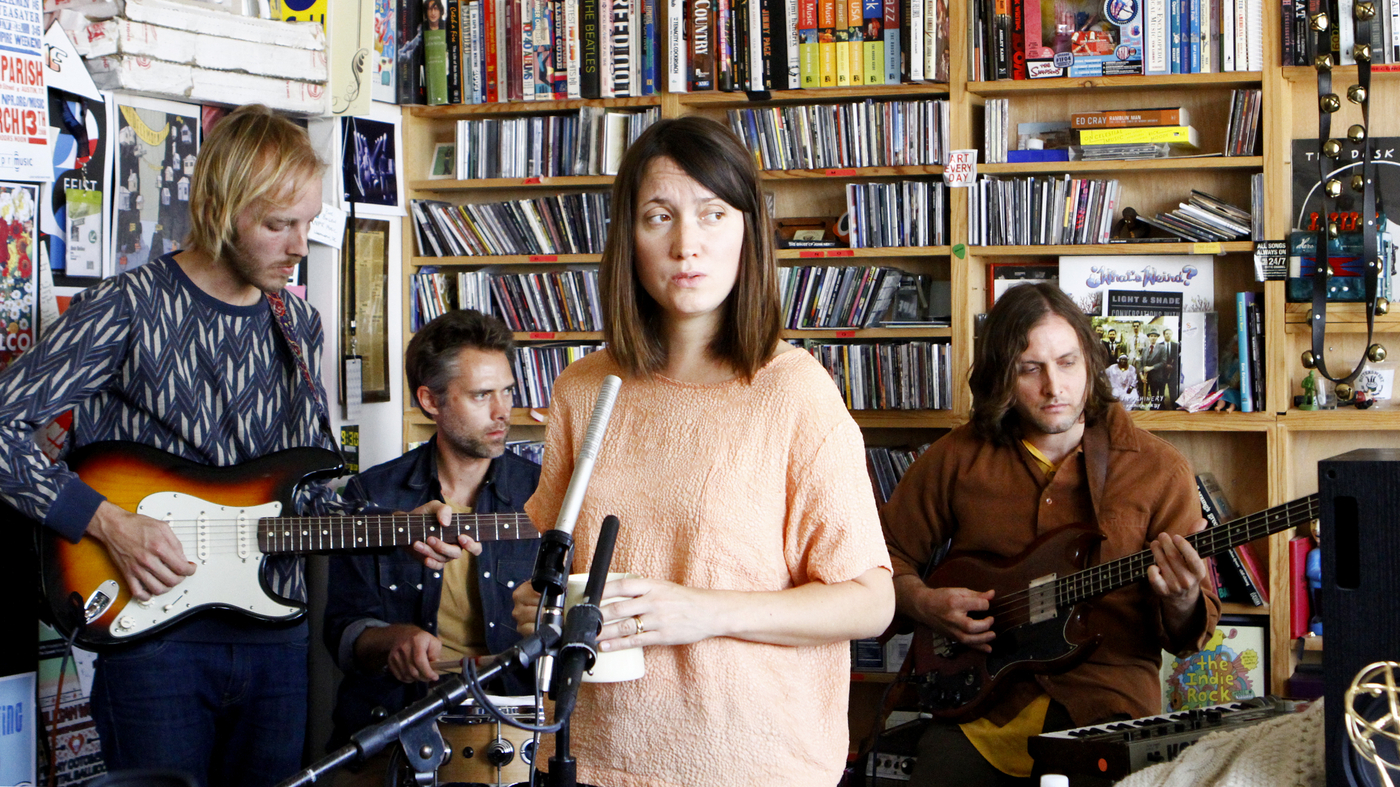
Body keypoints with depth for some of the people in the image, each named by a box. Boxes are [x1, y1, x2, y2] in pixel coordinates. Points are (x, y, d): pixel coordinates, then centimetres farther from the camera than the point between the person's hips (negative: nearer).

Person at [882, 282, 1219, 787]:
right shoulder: (959, 457, 7)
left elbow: (1190, 637, 2)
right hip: (981, 702, 1)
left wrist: (1181, 605, -21)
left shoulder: (1157, 470, 2)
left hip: (1106, 706, -1)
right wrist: (923, 604, -1)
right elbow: (886, 553, 18)